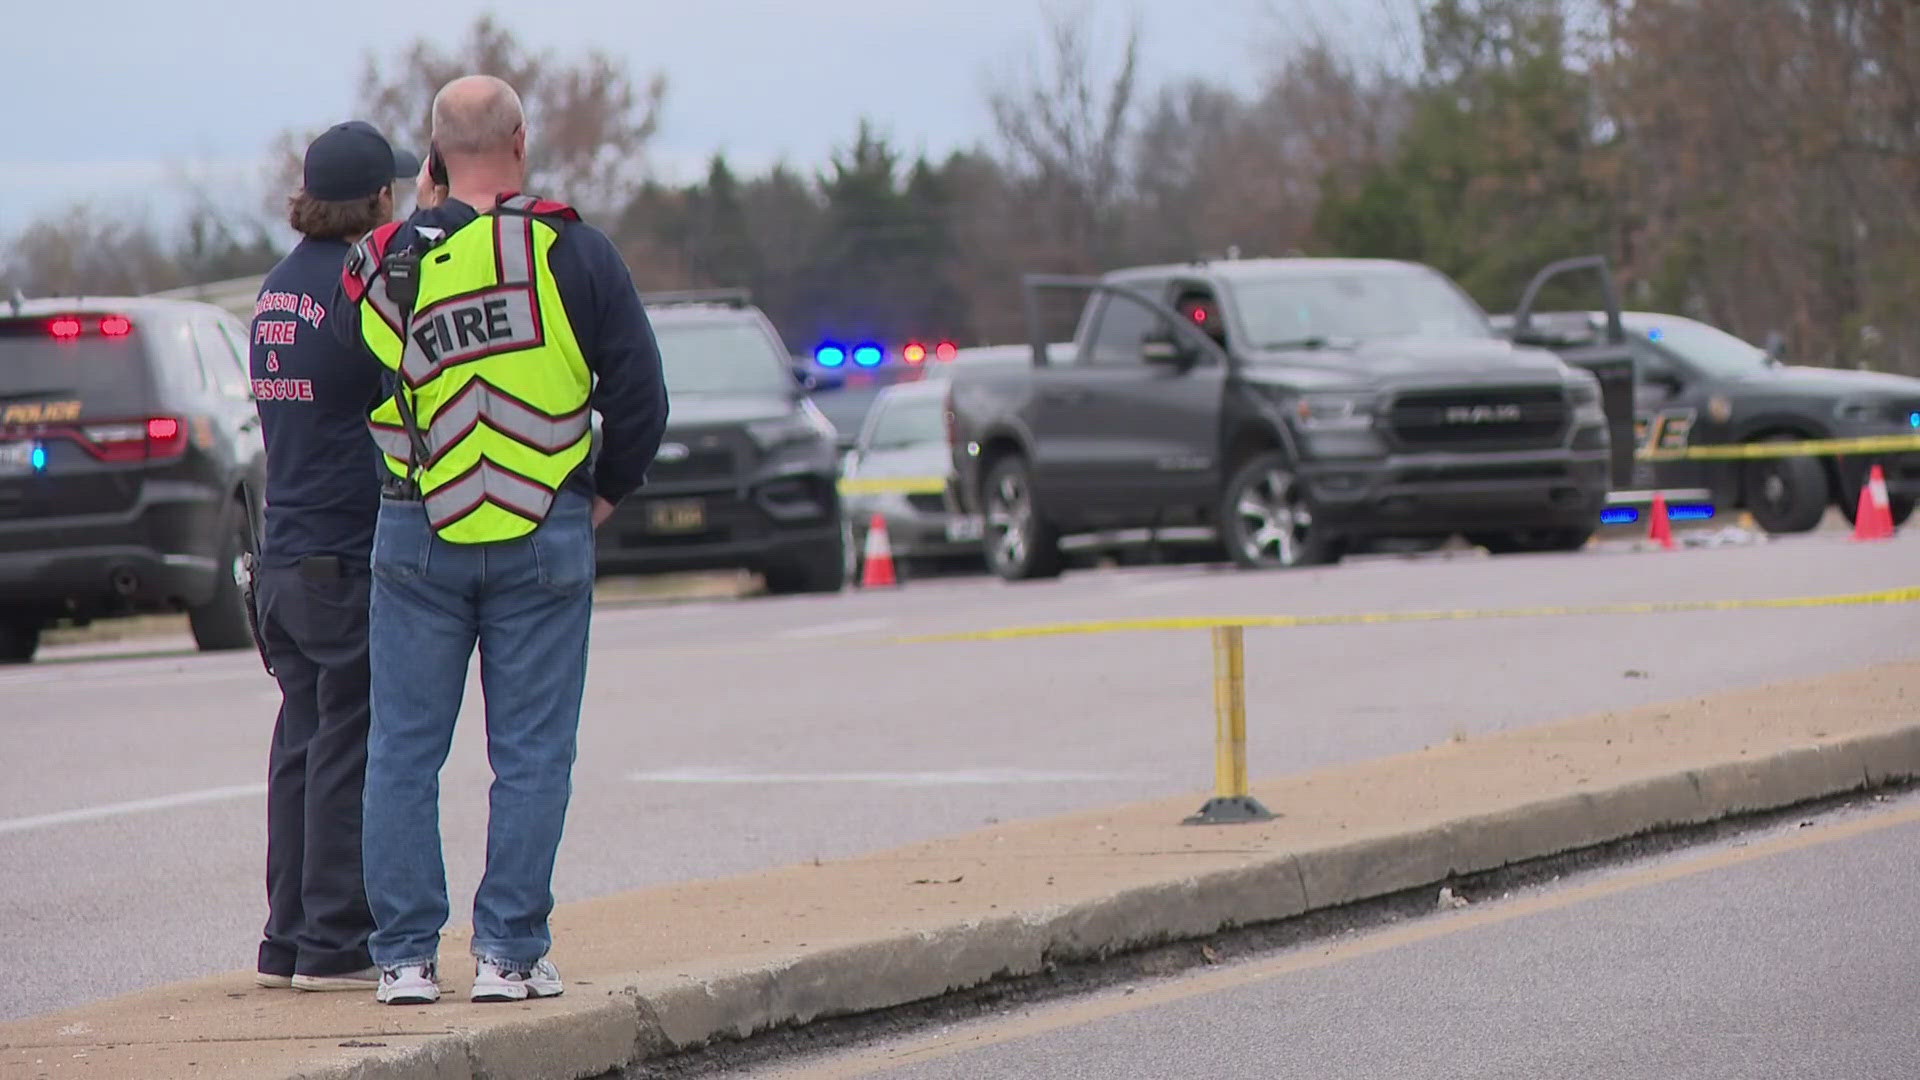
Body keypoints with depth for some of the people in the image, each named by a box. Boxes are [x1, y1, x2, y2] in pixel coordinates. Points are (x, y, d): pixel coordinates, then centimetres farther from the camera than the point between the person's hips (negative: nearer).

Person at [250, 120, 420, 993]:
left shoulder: (276, 290, 12)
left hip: (284, 557, 8)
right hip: (350, 561, -8)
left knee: (305, 745, 12)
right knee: (349, 750, -3)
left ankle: (289, 939, 15)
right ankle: (336, 944, -1)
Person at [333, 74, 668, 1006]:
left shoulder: (389, 264, -3)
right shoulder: (573, 253, -6)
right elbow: (638, 393, -4)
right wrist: (607, 489, 14)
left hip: (416, 538, 1)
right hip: (545, 536, -1)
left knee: (404, 751, 8)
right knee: (531, 753, 4)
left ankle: (405, 955, 6)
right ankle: (511, 953, 2)